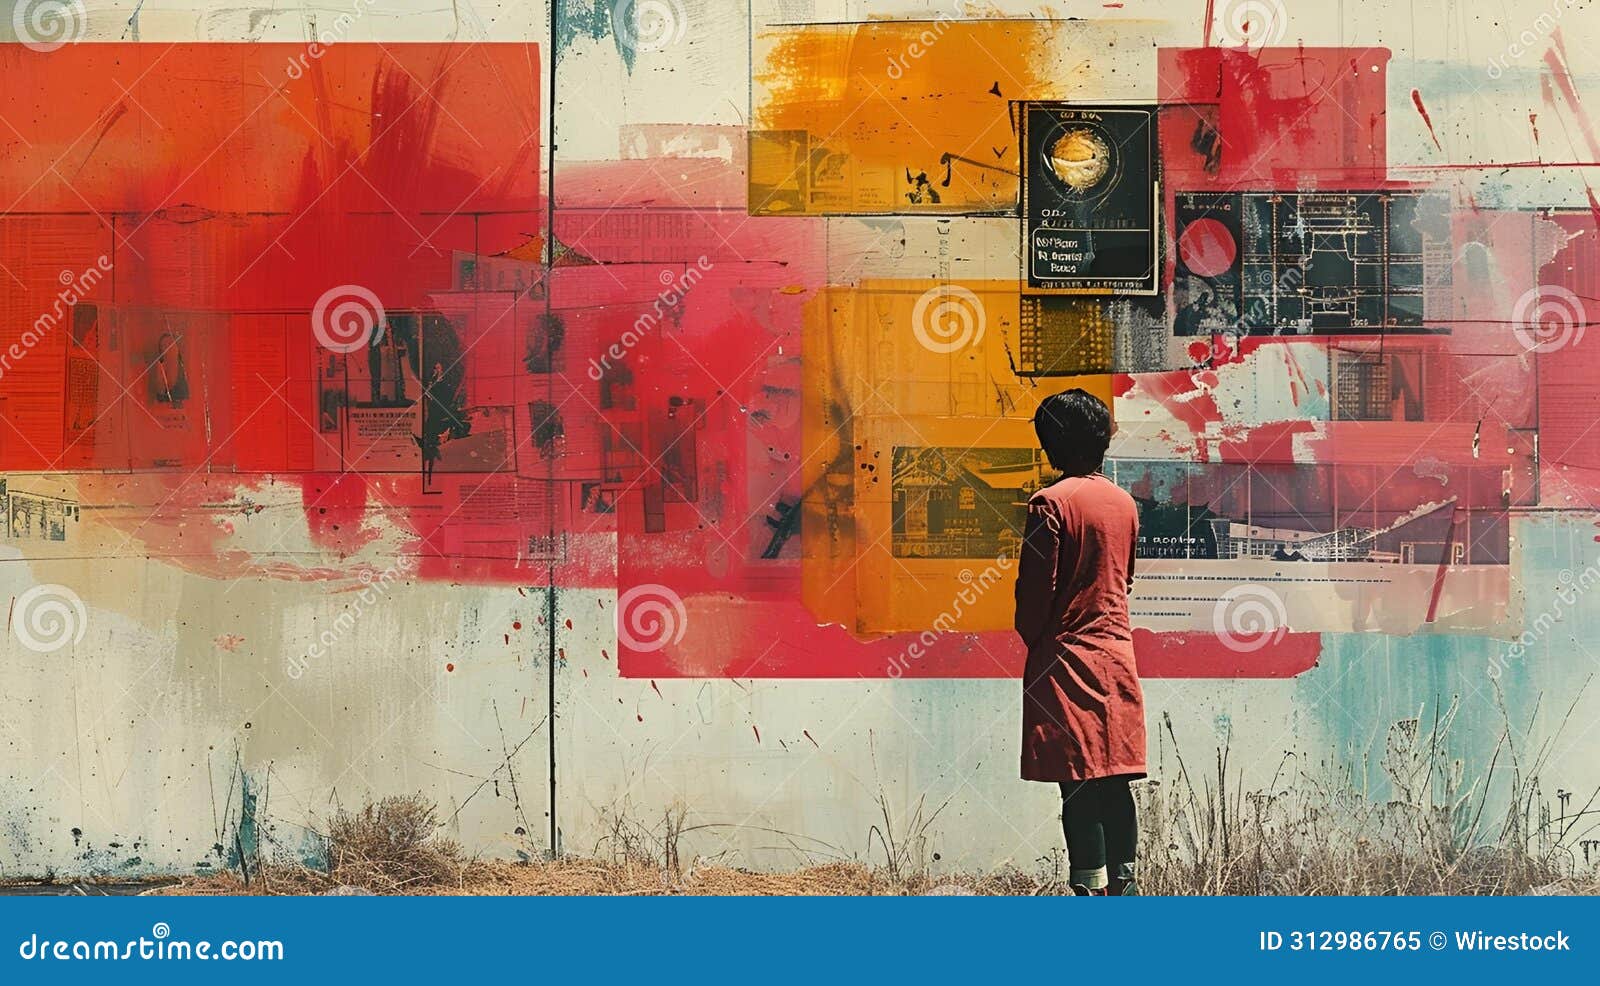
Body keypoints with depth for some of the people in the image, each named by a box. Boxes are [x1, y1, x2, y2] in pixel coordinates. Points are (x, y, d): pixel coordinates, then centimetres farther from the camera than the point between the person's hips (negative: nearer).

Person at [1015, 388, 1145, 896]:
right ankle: (1122, 885, 16)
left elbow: (1035, 591, -12)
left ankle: (1092, 891, -5)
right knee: (1116, 783, 11)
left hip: (1067, 662, -7)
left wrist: (1034, 640, 5)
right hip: (1119, 656, 7)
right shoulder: (1125, 503, 9)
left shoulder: (1050, 502, -12)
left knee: (1078, 787, -5)